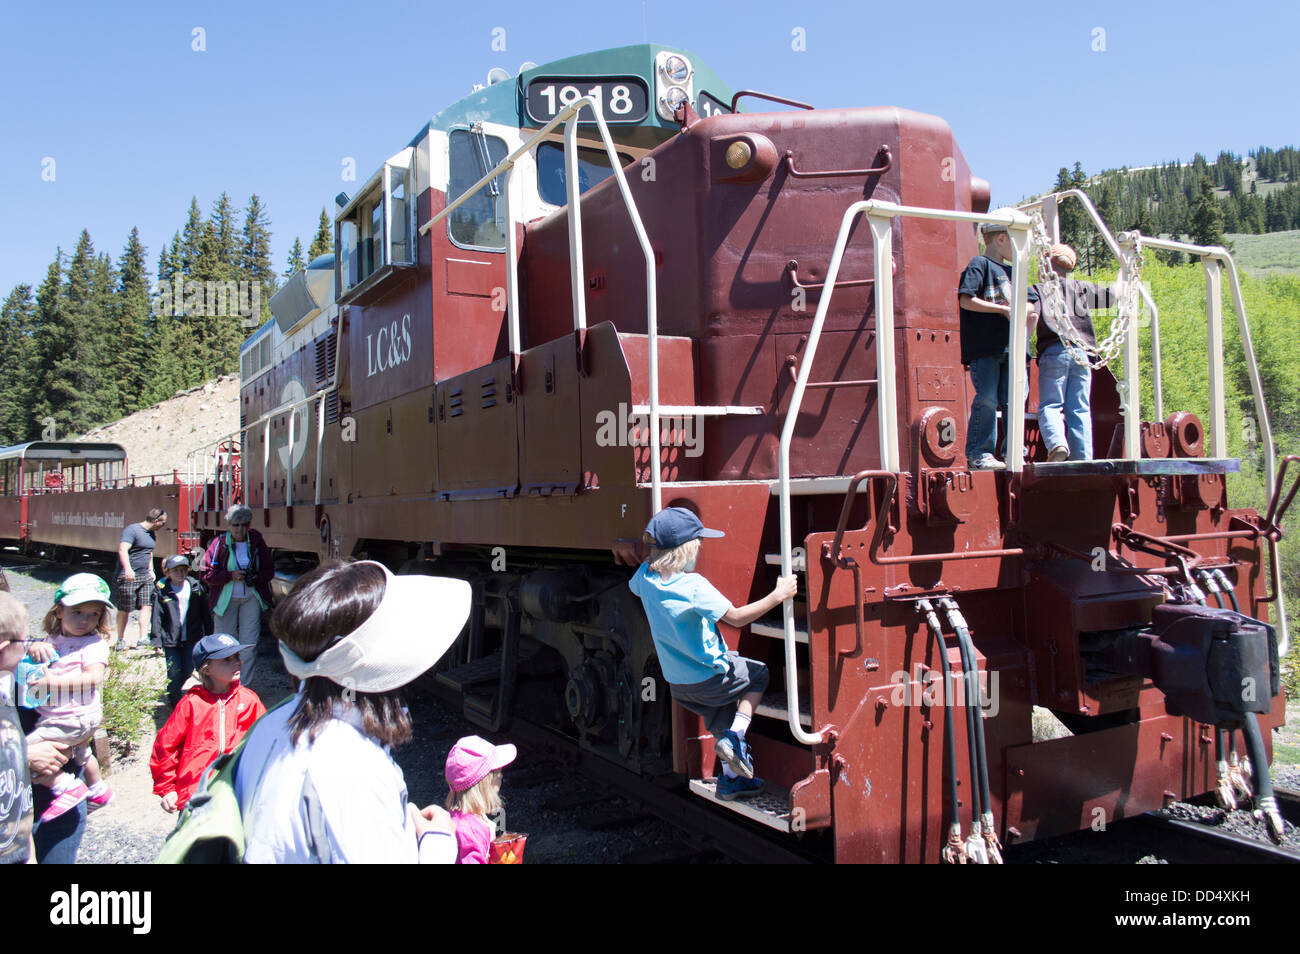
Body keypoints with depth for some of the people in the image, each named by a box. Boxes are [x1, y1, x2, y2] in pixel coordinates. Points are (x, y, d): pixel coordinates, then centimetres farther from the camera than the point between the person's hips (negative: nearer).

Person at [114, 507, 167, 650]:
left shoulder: (151, 533, 14)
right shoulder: (132, 530, -13)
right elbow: (122, 549, -24)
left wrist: (151, 570, 25)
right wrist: (128, 569, -36)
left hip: (145, 577, 7)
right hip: (129, 577, -7)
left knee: (146, 606, -2)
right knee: (124, 610, 2)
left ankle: (143, 638, 0)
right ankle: (120, 641, 12)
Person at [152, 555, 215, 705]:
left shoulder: (196, 587, 3)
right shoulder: (161, 590, -3)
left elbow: (205, 613, 10)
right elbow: (156, 616, -5)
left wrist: (208, 635, 11)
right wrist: (158, 639, -11)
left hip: (191, 638, 2)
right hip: (170, 639, -2)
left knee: (188, 670, 6)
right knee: (175, 672, -1)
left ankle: (174, 690, 34)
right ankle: (174, 701, 21)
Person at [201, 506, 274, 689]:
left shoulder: (257, 542, 2)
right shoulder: (219, 543, -3)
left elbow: (269, 569, 9)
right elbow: (207, 574, -3)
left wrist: (256, 577, -11)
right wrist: (230, 576, -16)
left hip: (251, 598, 1)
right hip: (226, 598, -1)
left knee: (250, 644, -5)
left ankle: (246, 687, 2)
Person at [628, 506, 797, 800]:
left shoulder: (645, 576, -7)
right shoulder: (694, 586, -28)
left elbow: (634, 586, 18)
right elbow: (736, 617, -25)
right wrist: (777, 595, -22)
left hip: (676, 682, 7)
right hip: (710, 677, -7)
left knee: (721, 722, 28)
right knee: (758, 674, 19)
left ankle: (731, 779, 32)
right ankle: (734, 737, 5)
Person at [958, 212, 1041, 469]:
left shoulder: (1012, 272, 24)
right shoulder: (979, 264, 1)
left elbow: (1033, 304, 24)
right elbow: (966, 300, -13)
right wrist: (1003, 309, -11)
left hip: (1011, 347, 7)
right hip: (984, 347, -7)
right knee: (987, 399, -10)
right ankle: (978, 454, -5)